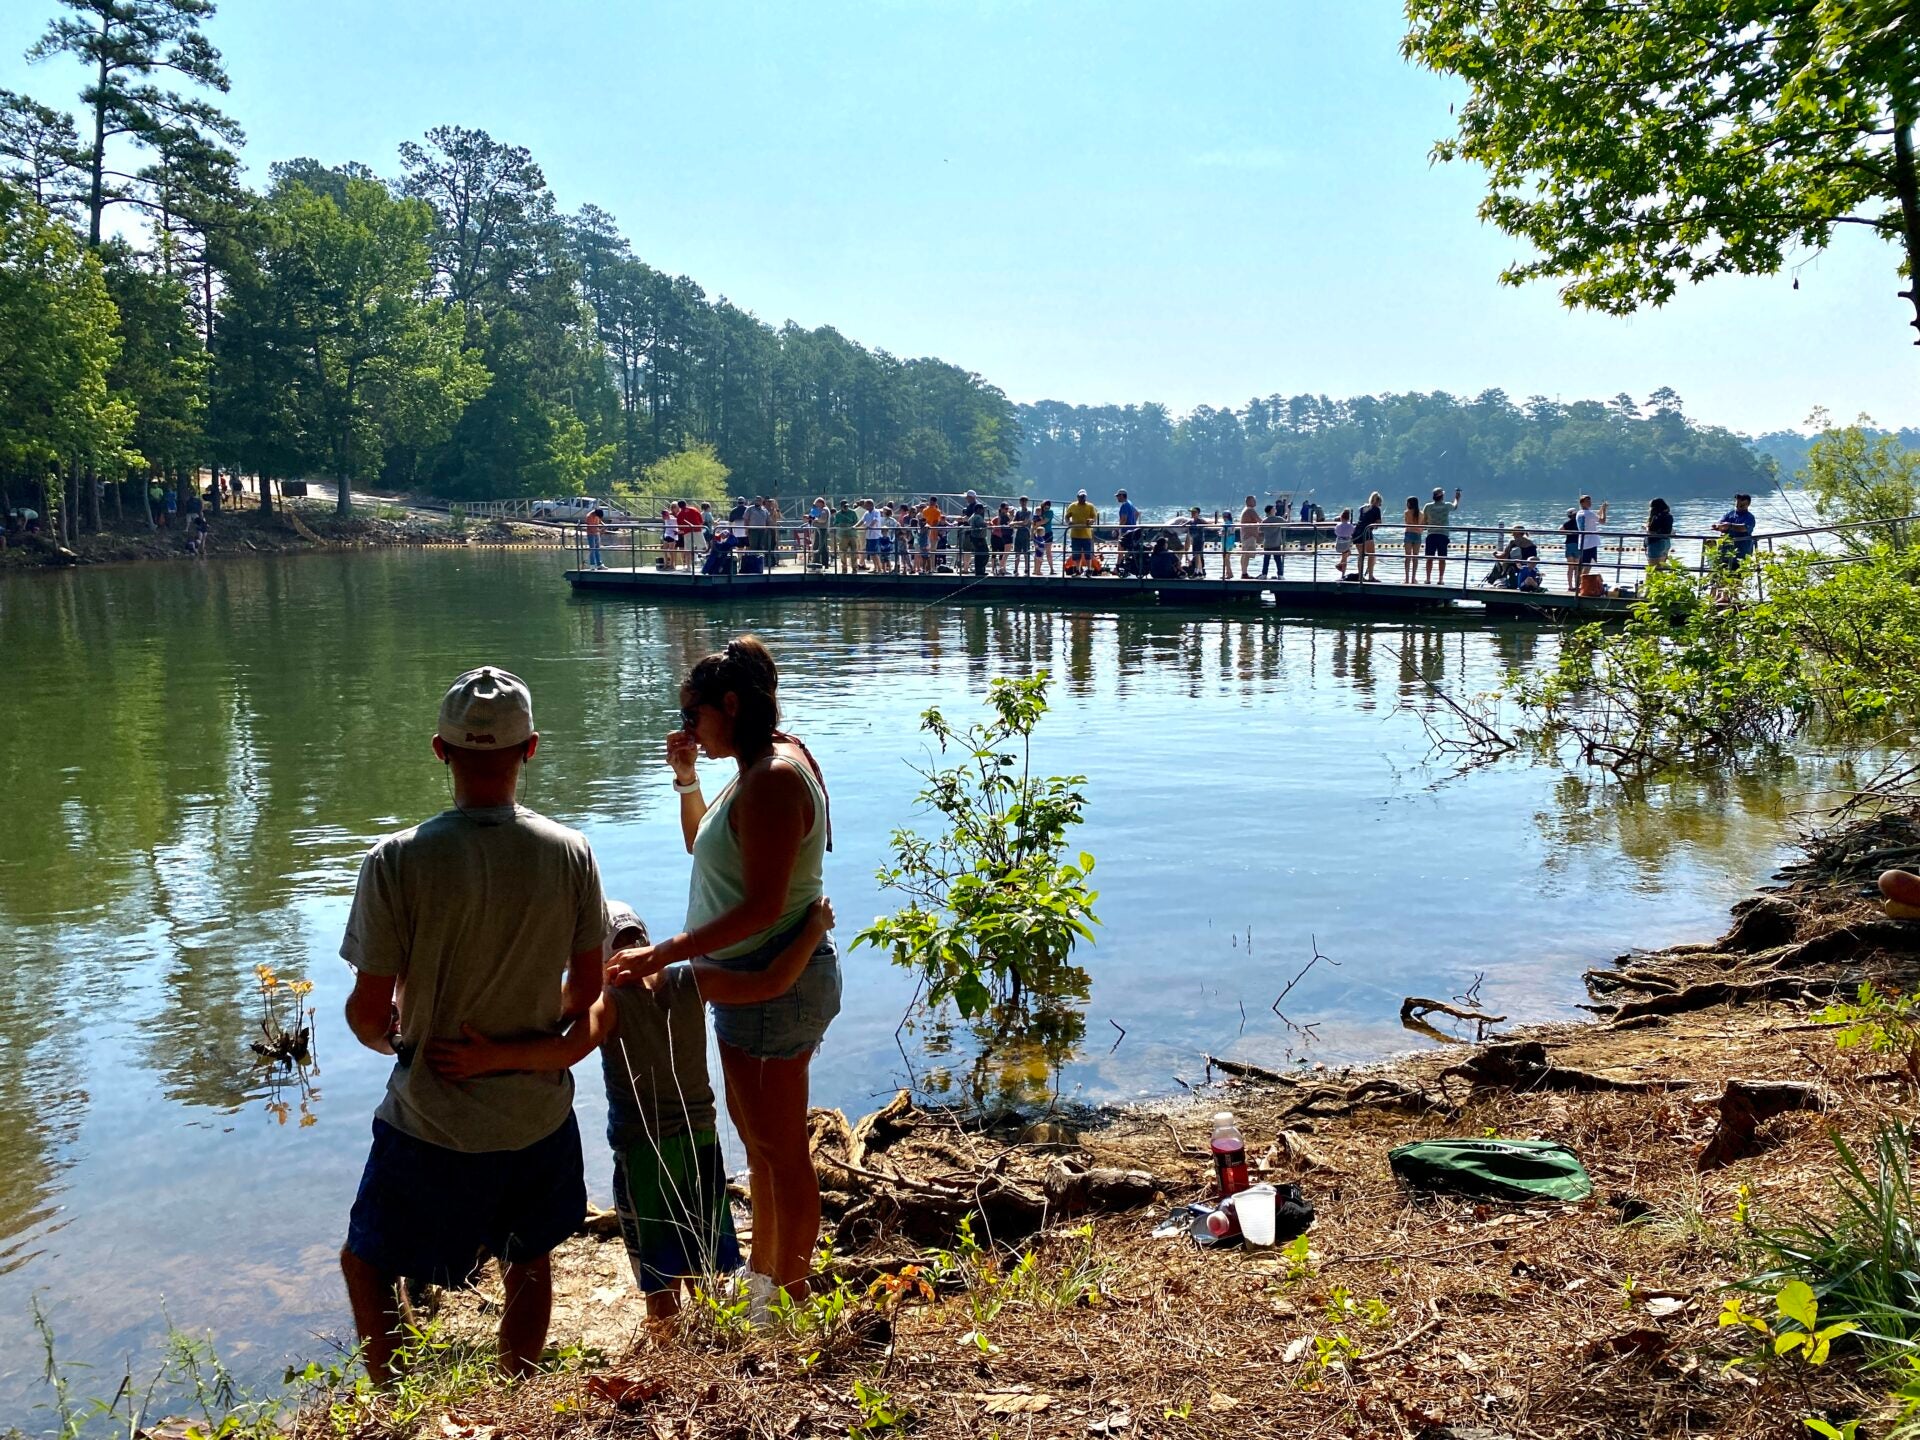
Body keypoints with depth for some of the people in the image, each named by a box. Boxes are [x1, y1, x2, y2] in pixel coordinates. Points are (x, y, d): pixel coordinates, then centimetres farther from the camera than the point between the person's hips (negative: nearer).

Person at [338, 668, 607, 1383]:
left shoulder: (397, 860, -20)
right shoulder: (570, 853, -11)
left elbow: (369, 1011, -15)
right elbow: (586, 989, -1)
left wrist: (388, 1038, 9)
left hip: (432, 1123, -3)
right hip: (539, 1112, 3)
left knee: (367, 1263, 22)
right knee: (529, 1267, 24)